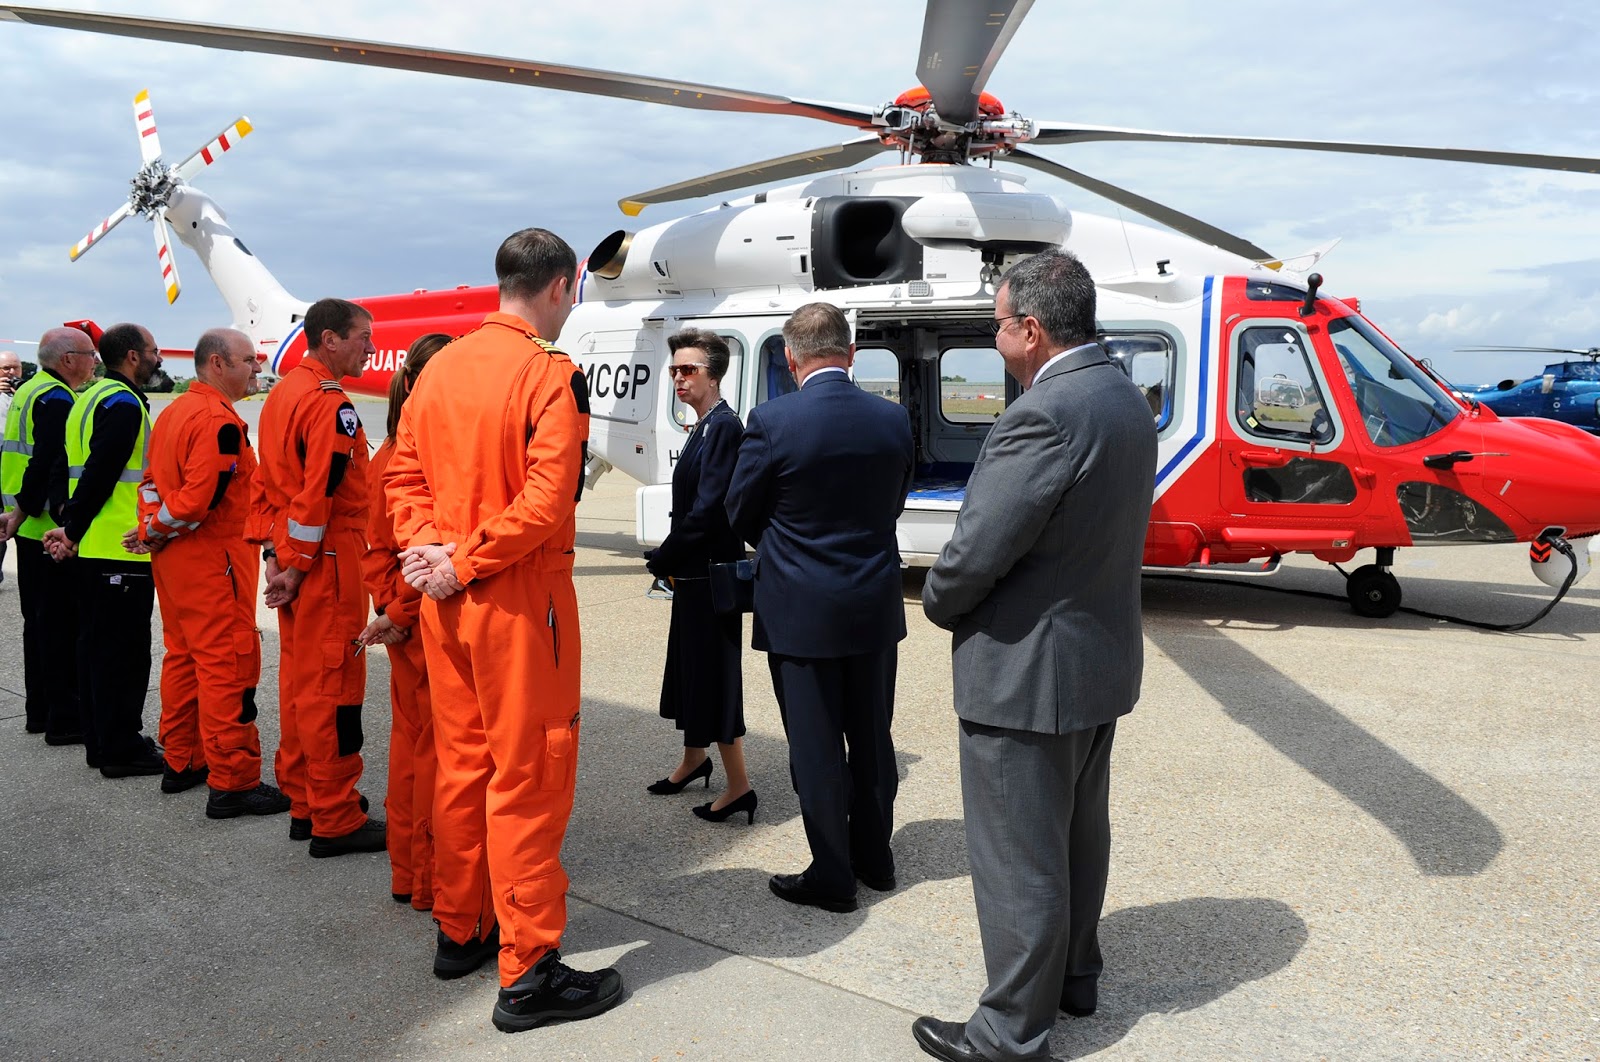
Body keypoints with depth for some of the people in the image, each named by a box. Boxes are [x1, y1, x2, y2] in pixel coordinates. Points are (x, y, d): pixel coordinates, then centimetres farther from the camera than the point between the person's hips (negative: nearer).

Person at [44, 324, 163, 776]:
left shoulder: (92, 398, 17)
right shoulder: (123, 403, -14)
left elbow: (84, 469, 15)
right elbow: (101, 473, -20)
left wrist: (71, 525, 9)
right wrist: (73, 531, -11)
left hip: (93, 549, 10)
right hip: (122, 550, -10)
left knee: (94, 644, 14)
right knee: (124, 650, -3)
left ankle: (100, 742, 24)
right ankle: (123, 749, 4)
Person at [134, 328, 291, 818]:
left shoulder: (173, 411, 13)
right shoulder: (220, 421, -19)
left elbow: (152, 480, 17)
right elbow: (200, 498, -24)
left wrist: (152, 527, 5)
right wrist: (154, 533, -10)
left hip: (173, 558, 10)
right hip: (211, 560, -10)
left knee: (184, 656, 18)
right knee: (228, 666, -6)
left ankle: (181, 762, 29)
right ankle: (232, 783, -3)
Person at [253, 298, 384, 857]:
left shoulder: (282, 393, 15)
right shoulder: (331, 405, -16)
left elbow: (265, 484, 17)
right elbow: (318, 493, -21)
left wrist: (276, 551, 15)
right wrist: (296, 564, -15)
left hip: (292, 557, 10)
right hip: (329, 560, -10)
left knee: (297, 679, 15)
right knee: (331, 686, -4)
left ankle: (303, 803, 26)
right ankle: (335, 820, 3)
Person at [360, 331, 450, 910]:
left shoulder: (387, 453, 8)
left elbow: (376, 546, 8)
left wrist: (391, 607, 2)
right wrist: (400, 612, -11)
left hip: (404, 624, 8)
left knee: (408, 739, 16)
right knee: (441, 748, 3)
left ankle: (406, 872, 28)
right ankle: (434, 880, 13)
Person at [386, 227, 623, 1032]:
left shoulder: (440, 365, 9)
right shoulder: (551, 374, -14)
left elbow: (404, 473, 8)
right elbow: (547, 499, -22)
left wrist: (430, 545, -3)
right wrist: (463, 562, -14)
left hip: (446, 600, 7)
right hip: (520, 601, -7)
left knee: (460, 763, 18)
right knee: (526, 777, 0)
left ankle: (459, 932, 31)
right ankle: (528, 972, 8)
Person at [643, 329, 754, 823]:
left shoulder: (724, 426, -17)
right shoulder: (704, 426, 12)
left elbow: (707, 509, -22)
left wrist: (662, 559, -13)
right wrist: (669, 560, 7)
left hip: (710, 574, -10)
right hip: (692, 572, 10)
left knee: (713, 672, -2)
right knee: (690, 666, 20)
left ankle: (738, 787, 8)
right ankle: (694, 759, 38)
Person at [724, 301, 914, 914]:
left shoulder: (771, 422, -16)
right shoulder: (894, 420, -3)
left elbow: (741, 517, -4)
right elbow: (892, 506, 8)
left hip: (800, 612, -4)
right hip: (875, 609, 5)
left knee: (816, 748, 7)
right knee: (871, 737, 18)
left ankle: (832, 878, 17)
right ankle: (874, 859, 32)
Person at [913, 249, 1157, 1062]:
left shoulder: (1045, 414, -25)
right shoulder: (1125, 399, 6)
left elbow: (976, 552, -26)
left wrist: (938, 601, -4)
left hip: (1026, 672, -10)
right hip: (1100, 659, 10)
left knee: (1018, 857, 4)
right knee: (1079, 832, 23)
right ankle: (1074, 976, 41)